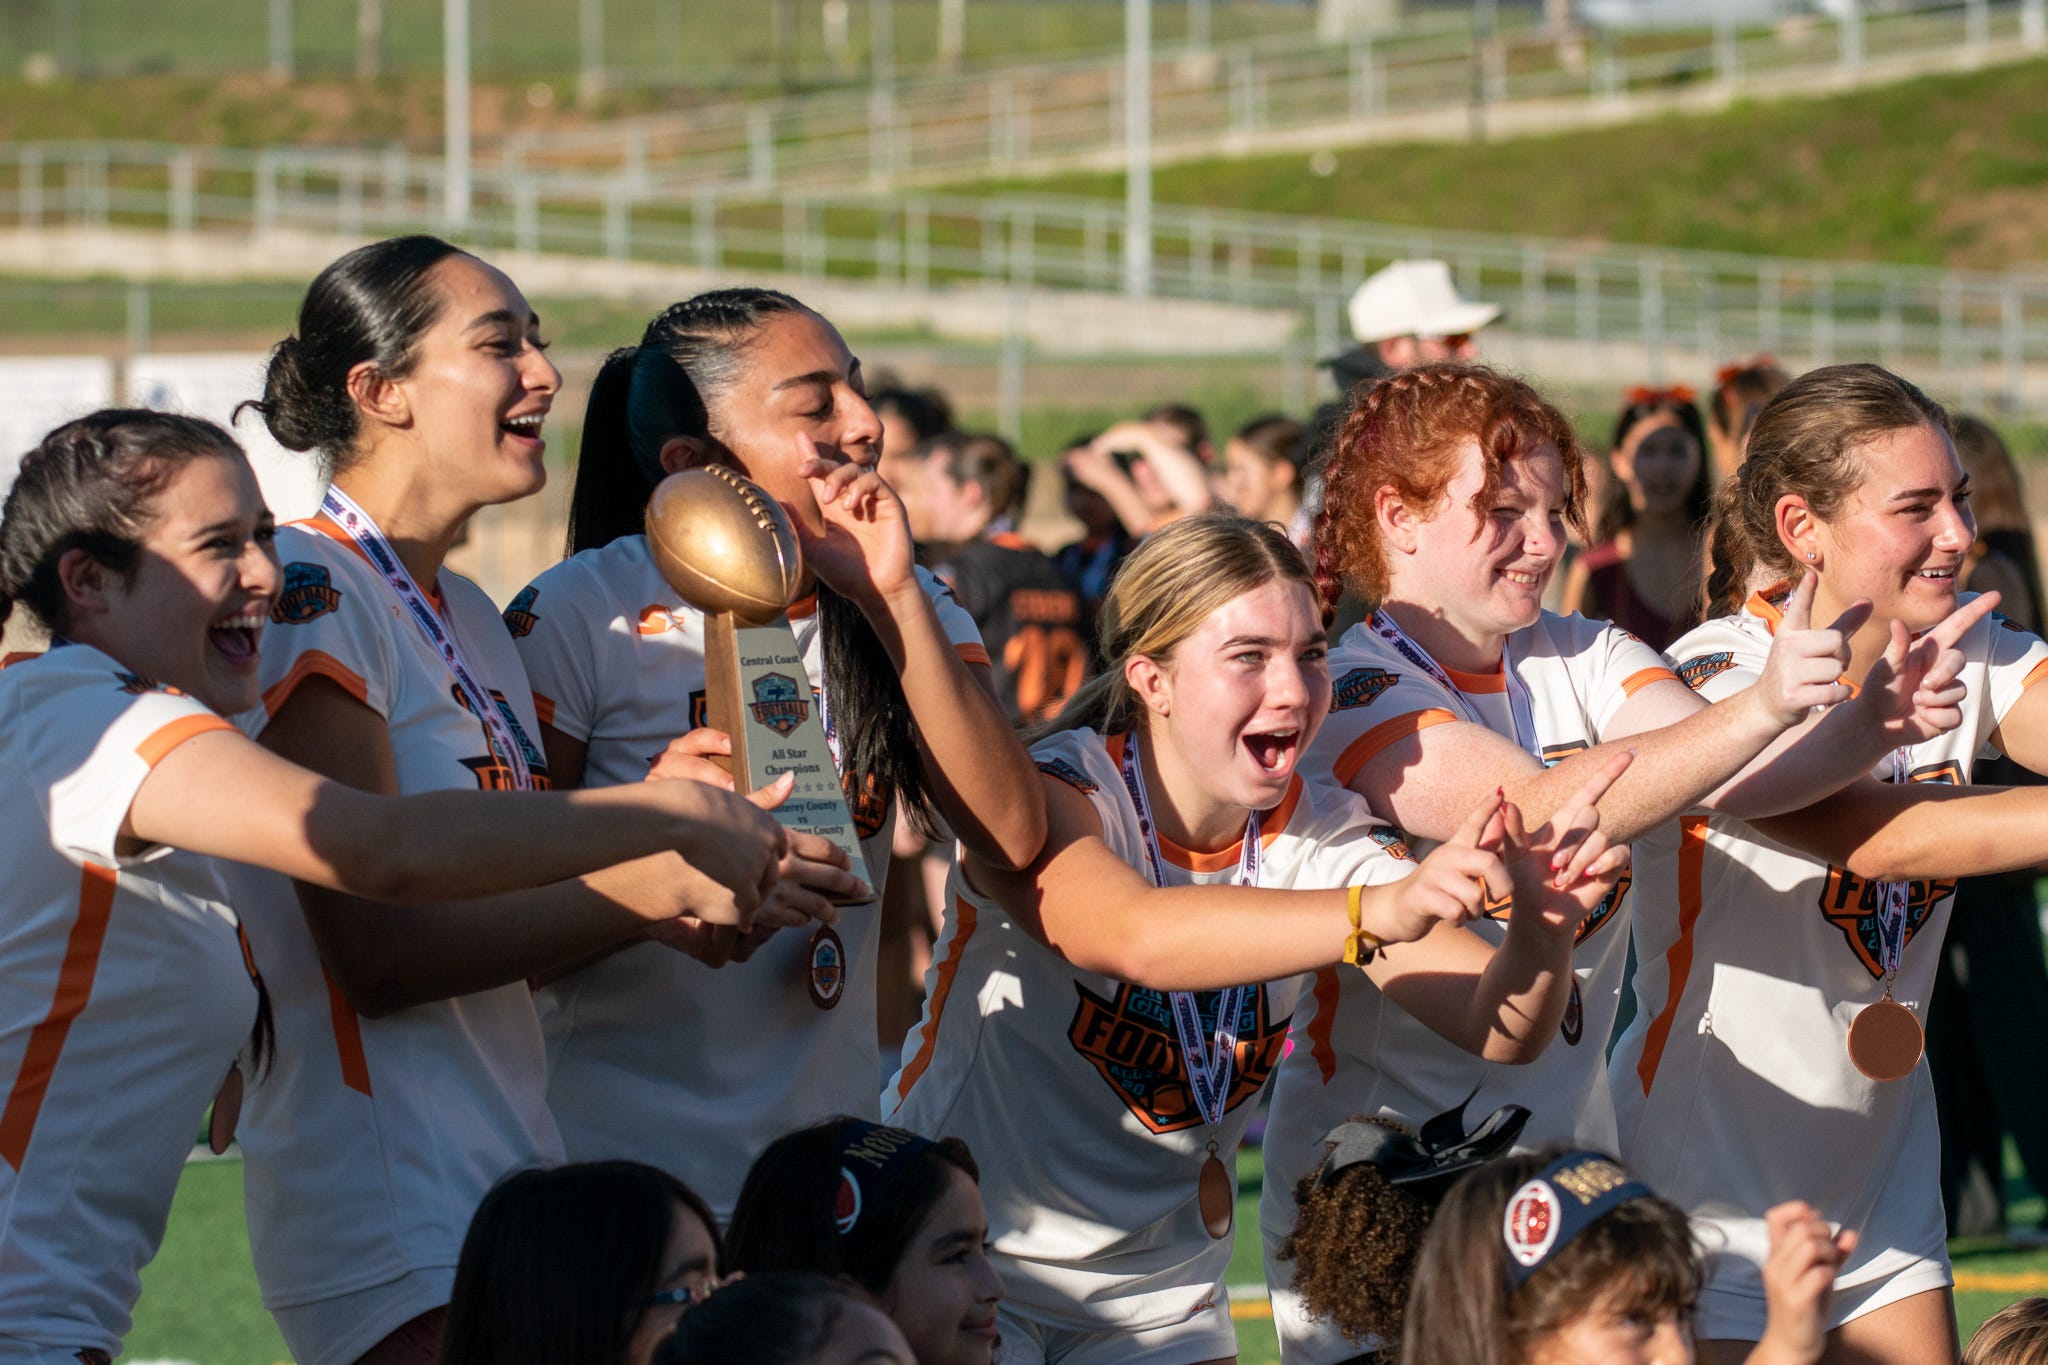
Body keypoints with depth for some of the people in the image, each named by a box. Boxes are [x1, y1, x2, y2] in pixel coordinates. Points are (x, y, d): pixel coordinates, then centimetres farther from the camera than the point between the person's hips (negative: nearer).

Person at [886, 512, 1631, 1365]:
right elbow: (1132, 934, -42)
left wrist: (1540, 927, -40)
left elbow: (1497, 1027, -17)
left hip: (1160, 1291, 4)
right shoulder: (1049, 795, -20)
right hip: (971, 1257, -4)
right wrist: (1380, 911, -54)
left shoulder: (1318, 837, -6)